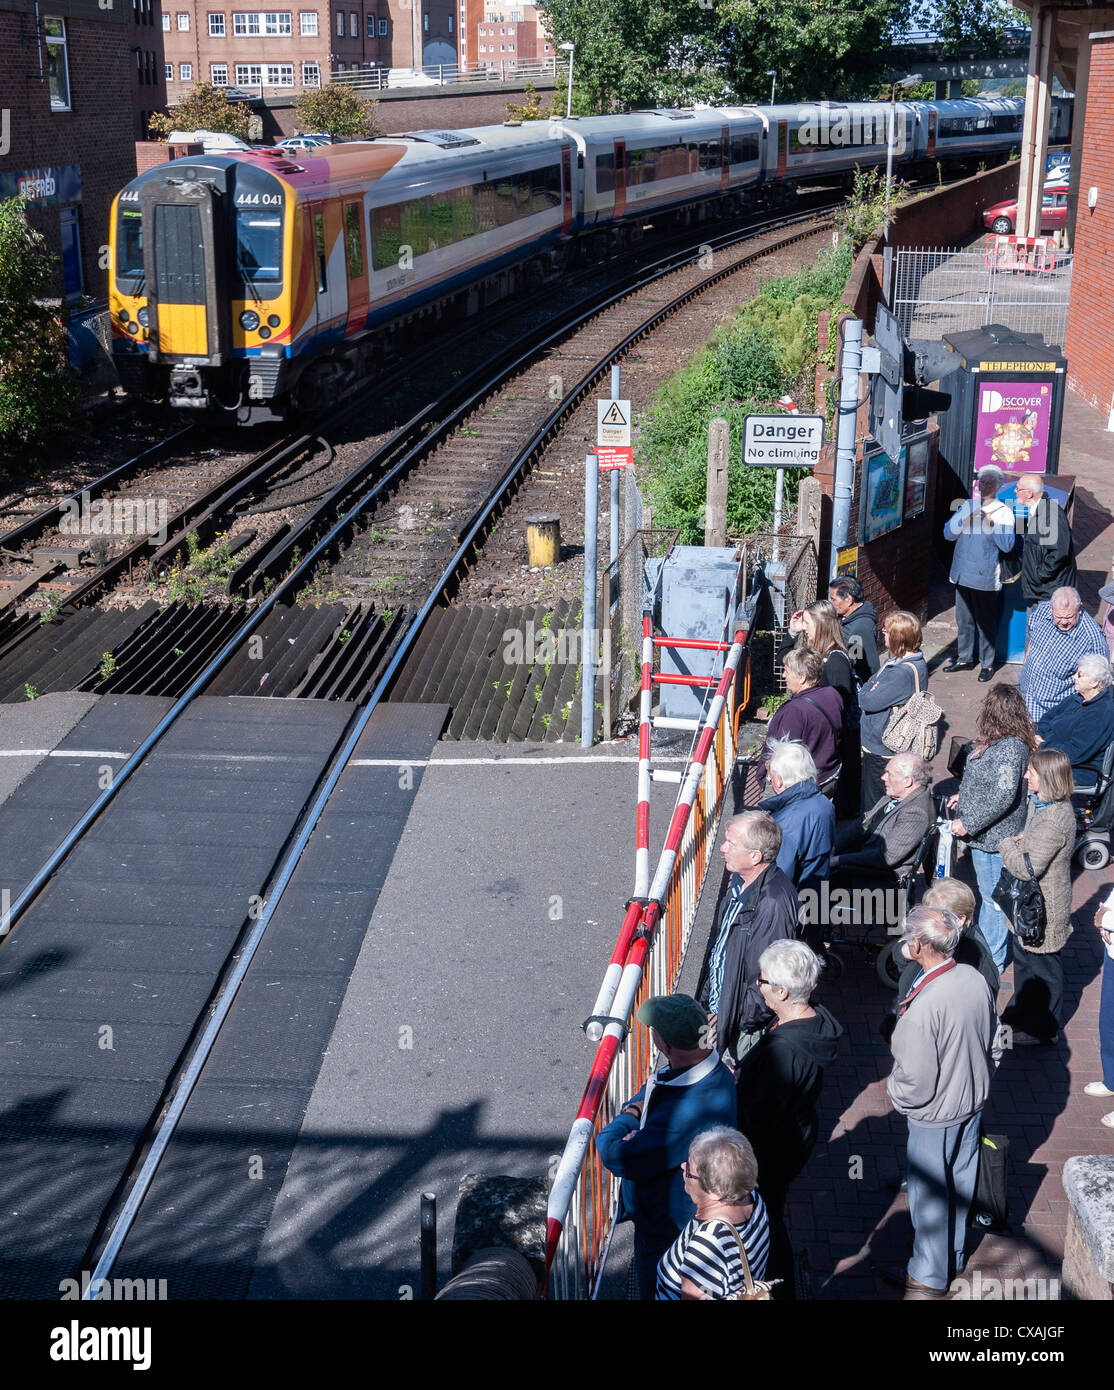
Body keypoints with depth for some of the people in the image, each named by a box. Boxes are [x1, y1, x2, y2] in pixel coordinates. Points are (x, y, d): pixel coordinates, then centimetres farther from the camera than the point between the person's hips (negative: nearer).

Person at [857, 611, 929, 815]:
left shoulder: (902, 672, -28)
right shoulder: (913, 660, 4)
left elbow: (869, 702, -23)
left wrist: (867, 692, -4)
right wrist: (872, 690, -9)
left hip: (881, 750, -10)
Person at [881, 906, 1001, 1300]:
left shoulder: (922, 1006, -35)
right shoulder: (975, 979, -12)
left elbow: (917, 1083, -27)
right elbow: (994, 1046, 3)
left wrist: (893, 1093, -6)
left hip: (935, 1115, -7)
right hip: (973, 1102, 7)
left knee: (930, 1193, 13)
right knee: (961, 1180, 24)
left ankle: (929, 1276, 32)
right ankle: (954, 1256, 45)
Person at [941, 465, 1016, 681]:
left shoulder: (1003, 512, -3)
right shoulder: (967, 506, 10)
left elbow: (1007, 545, -12)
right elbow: (948, 533, 3)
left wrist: (993, 524, -20)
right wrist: (965, 518, -11)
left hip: (986, 577, -5)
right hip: (963, 574, 5)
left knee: (986, 623, 1)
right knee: (963, 620, 13)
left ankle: (987, 664, 11)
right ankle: (964, 659, 26)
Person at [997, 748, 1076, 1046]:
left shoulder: (1054, 821, -32)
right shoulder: (1042, 801, -1)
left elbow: (1027, 868, -31)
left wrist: (1005, 844, -15)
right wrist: (1020, 842, 1)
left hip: (1044, 906, -10)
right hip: (1030, 899, 10)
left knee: (1044, 965, 10)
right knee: (1022, 955, 25)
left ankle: (1043, 1029, 29)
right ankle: (1021, 1013, 45)